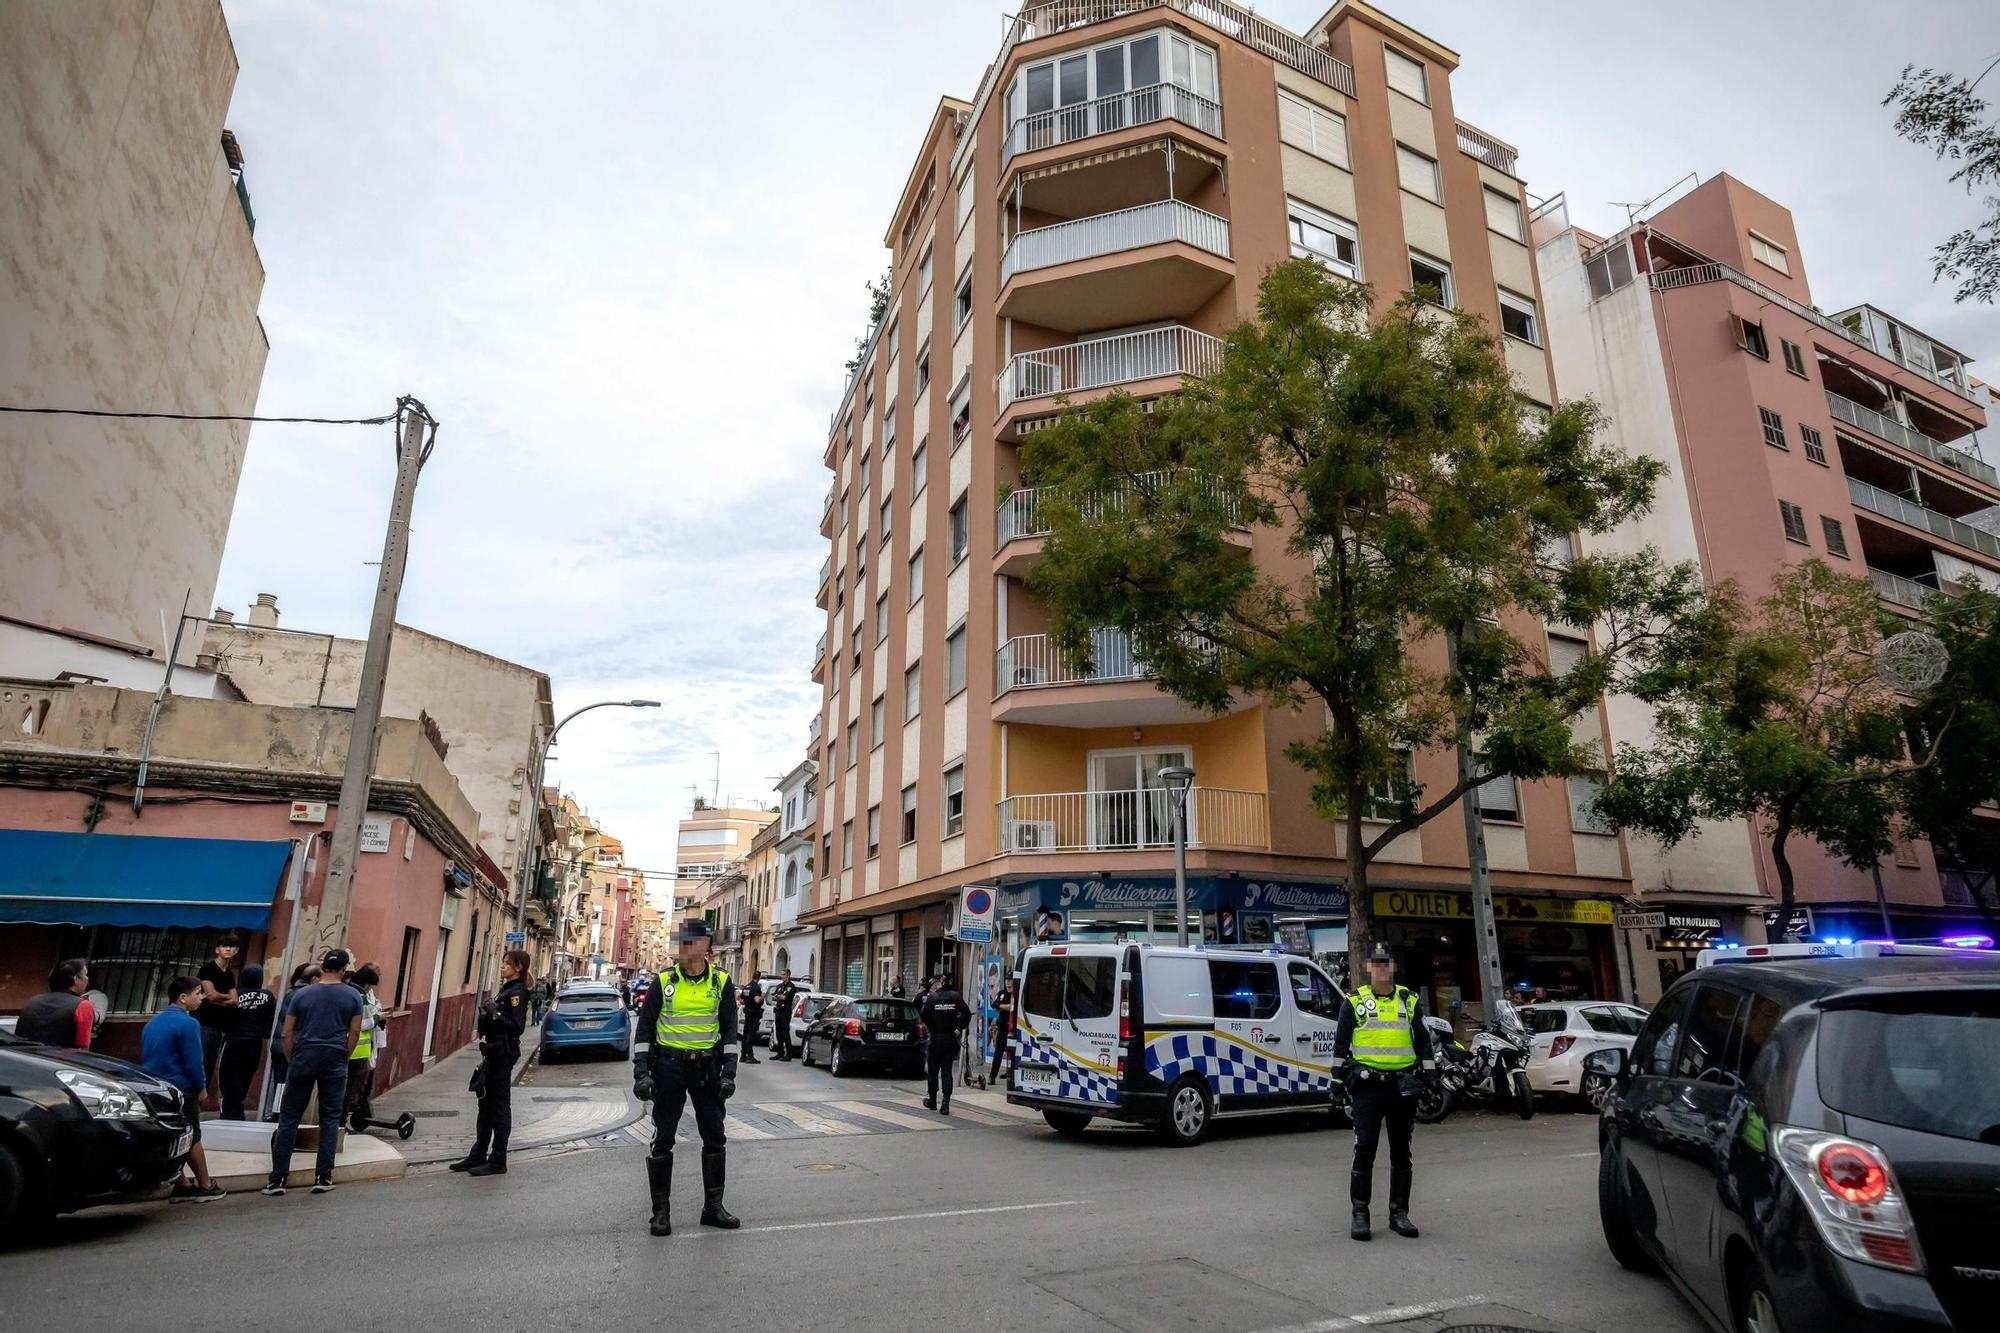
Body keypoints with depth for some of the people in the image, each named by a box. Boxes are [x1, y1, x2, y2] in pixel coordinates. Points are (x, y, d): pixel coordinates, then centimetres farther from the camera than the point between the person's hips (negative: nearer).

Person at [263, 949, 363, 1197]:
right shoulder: (352, 996, 1)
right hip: (335, 1061, -1)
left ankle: (277, 1179, 6)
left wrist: (291, 1060, 12)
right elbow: (354, 1032, 1)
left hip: (303, 1058, 1)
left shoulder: (301, 993, 3)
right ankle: (323, 1178, 8)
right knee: (330, 1118, 6)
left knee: (289, 1117, 7)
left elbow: (288, 1032, 3)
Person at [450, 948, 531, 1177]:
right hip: (494, 1053, 9)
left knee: (499, 1107, -2)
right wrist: (487, 1015, 1)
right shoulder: (506, 989, 13)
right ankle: (478, 1155, 26)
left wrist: (495, 1014, -25)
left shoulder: (517, 993, -14)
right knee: (486, 1105, 16)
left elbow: (517, 1027, -22)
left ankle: (498, 1161, 5)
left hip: (504, 1055, -9)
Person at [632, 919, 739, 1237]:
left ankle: (713, 1207, 21)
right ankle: (660, 1211, 16)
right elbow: (645, 1028, -1)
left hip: (707, 1067, 1)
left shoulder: (721, 982, -1)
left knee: (715, 1138, 7)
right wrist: (641, 1072, -9)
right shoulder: (664, 981, -3)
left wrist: (729, 1073, -6)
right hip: (669, 1066, -1)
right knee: (663, 1139, 3)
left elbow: (729, 1029, 1)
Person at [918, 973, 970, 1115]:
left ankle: (932, 1101, 24)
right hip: (951, 1038, 1)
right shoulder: (956, 996, -2)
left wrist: (929, 1028, 3)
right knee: (947, 1069, 5)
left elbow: (923, 1015, -13)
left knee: (933, 1069, 14)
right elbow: (967, 1013, -8)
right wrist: (959, 1028, 0)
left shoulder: (932, 997, -6)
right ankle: (945, 1102, -6)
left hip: (936, 1038, -1)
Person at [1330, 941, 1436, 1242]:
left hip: (1403, 1085, 3)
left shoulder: (1410, 1000, 9)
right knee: (1364, 1149, -5)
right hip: (1367, 1085, -2)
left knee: (1401, 1151, 10)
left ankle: (1399, 1213, 21)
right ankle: (1360, 1214, 5)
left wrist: (1430, 1075, 7)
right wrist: (1339, 1076, 1)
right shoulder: (1354, 1002, 2)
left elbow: (1423, 1042, 14)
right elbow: (1340, 1043, 5)